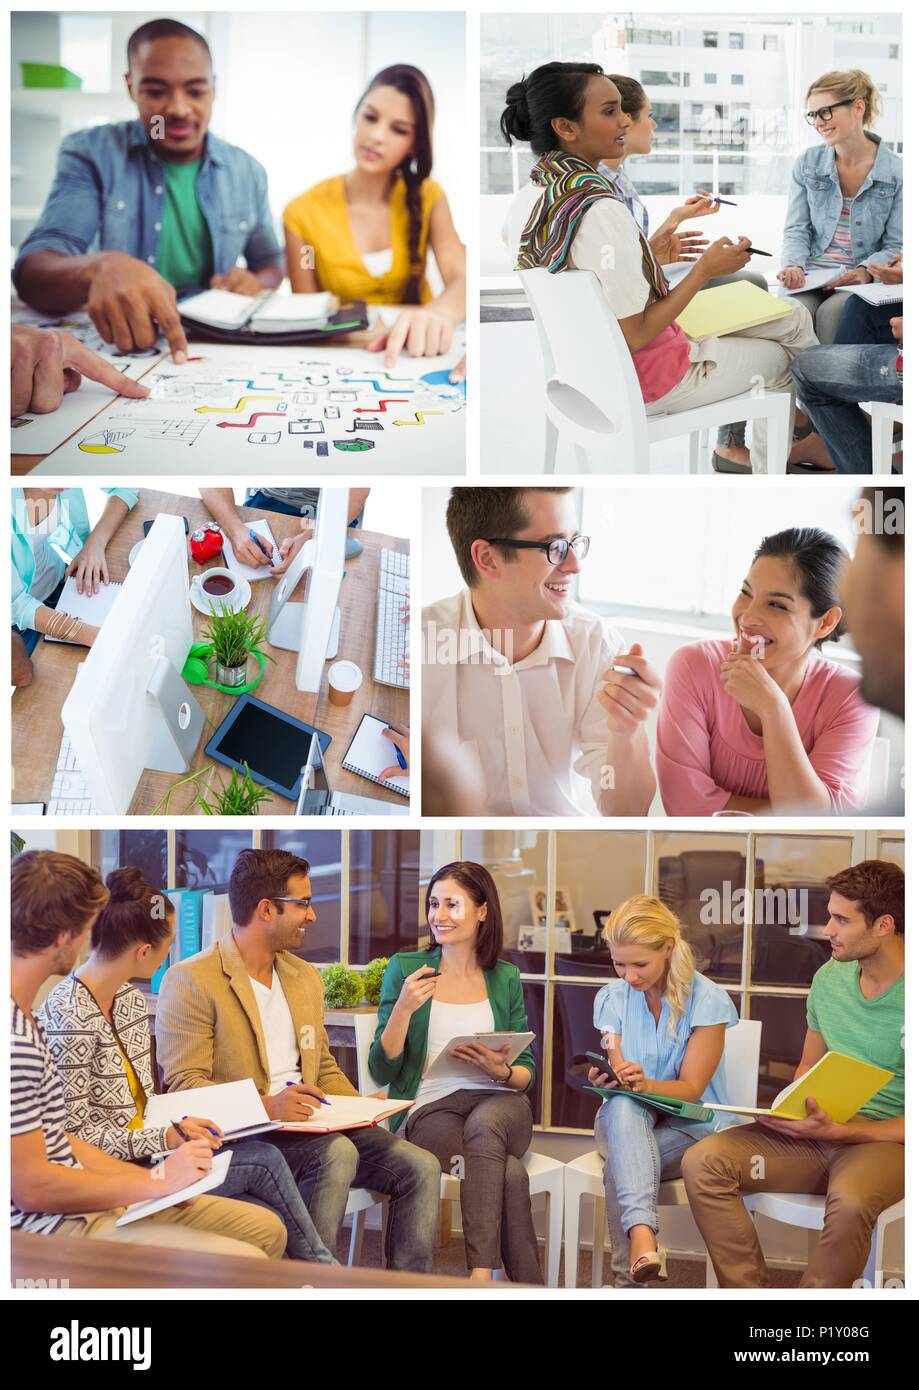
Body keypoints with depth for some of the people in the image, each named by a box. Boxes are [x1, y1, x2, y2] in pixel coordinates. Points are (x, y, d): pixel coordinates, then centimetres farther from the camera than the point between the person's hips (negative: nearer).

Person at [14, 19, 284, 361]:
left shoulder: (247, 171, 8)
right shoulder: (89, 153, -3)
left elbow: (271, 263, 21)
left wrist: (257, 283, -5)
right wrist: (100, 267, -38)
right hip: (114, 347, -3)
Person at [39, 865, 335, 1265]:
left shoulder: (131, 999, 7)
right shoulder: (69, 1021, -21)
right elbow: (74, 1136, -19)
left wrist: (179, 1122, -4)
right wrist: (165, 1137, -20)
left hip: (144, 1153, 8)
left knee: (272, 1223, -8)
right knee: (263, 1159, -11)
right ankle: (321, 1267, 12)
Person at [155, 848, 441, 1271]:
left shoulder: (305, 976, 20)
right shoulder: (191, 981, -6)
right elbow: (184, 1085, -13)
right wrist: (266, 1107, -27)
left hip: (308, 1125, 7)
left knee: (420, 1167, -15)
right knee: (337, 1153, -34)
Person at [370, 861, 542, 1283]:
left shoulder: (505, 978, 14)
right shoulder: (405, 968, 7)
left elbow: (527, 1071, 16)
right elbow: (381, 1071, 2)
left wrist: (503, 1071, -9)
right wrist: (404, 1009, -13)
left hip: (498, 1103, 2)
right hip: (430, 1110, -2)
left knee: (483, 1122, -38)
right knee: (509, 1174, -35)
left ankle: (480, 1272, -38)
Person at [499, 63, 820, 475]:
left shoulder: (525, 201, -4)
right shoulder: (602, 212, -31)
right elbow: (634, 337, -26)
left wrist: (653, 253, 11)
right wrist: (705, 270, -16)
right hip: (643, 381, -9)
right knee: (778, 358, 19)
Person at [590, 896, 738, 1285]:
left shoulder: (706, 1000, -9)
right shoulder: (611, 998, 3)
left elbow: (691, 1089, -12)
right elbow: (619, 1076, -5)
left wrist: (645, 1084, -33)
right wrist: (607, 1078, -31)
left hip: (691, 1125, -2)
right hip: (630, 1122, 2)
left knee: (620, 1163, -35)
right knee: (622, 1105, -38)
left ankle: (629, 1278, -31)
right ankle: (643, 1237, -56)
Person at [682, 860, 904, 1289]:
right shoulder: (829, 978, 8)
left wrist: (838, 1130, -21)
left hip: (884, 1139, -6)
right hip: (820, 1131, 6)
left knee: (850, 1201, -41)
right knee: (702, 1162, -17)